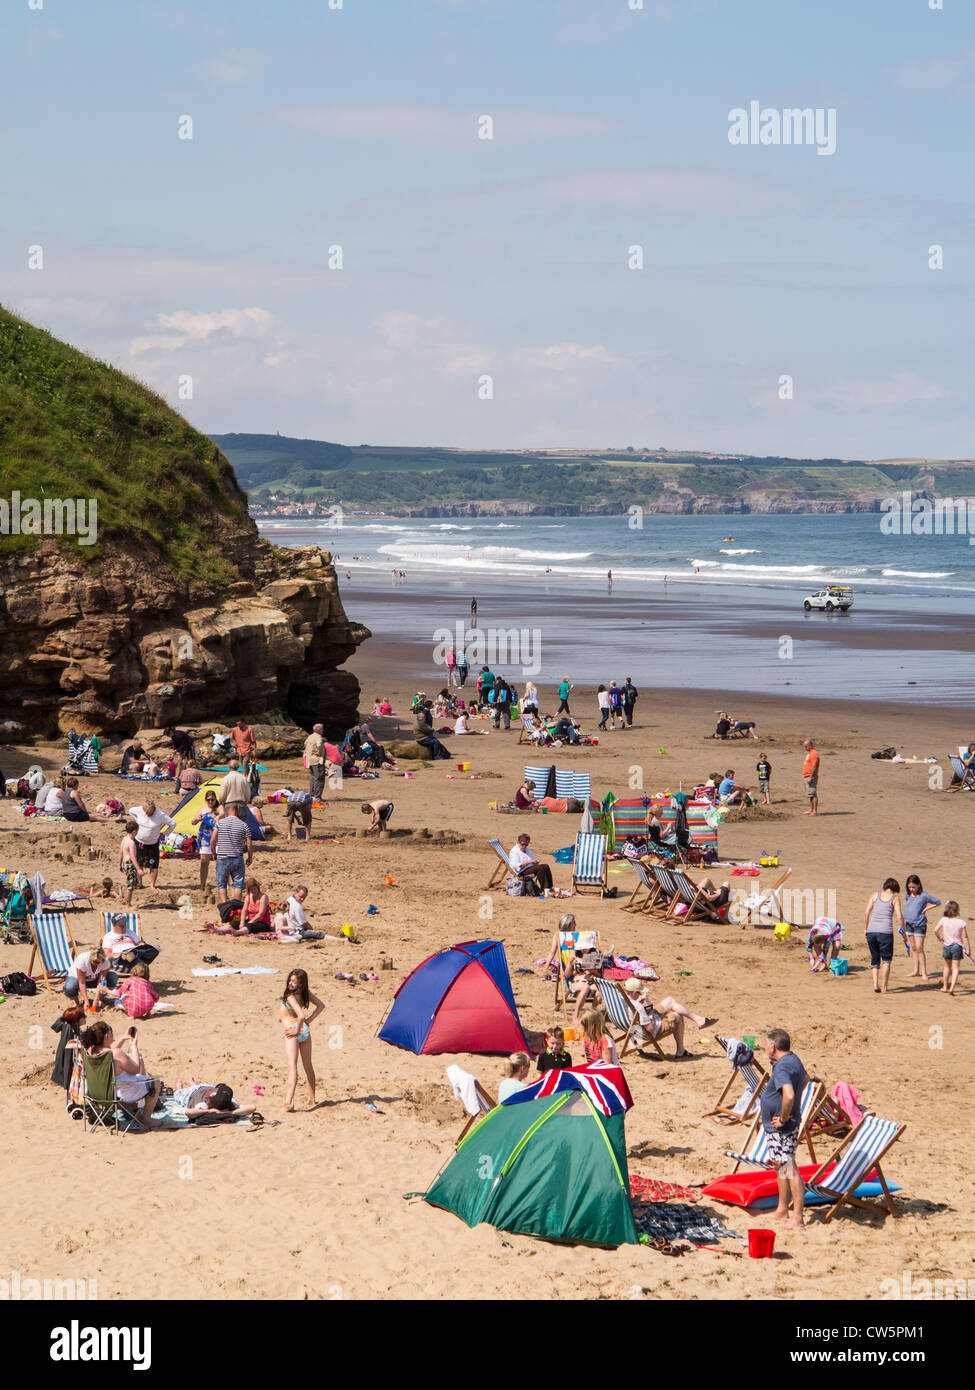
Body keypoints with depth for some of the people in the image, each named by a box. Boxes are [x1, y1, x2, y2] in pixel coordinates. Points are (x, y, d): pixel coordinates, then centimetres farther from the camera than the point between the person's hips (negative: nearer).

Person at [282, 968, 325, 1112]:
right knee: (308, 1066, 20)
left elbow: (301, 1015, -34)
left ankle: (289, 1101, -29)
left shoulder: (291, 997, -22)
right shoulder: (306, 993, 0)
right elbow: (320, 1005, 10)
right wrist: (309, 1021, 5)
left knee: (292, 1066, -17)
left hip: (293, 1031, -8)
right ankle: (311, 1098, 30)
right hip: (305, 1030, 8)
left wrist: (297, 1030, -18)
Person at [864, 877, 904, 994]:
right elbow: (899, 916, -2)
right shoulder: (895, 898, 6)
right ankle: (884, 987, 6)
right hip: (885, 931, -2)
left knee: (874, 959, 17)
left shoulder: (874, 895, 12)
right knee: (886, 960, 10)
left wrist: (865, 929, 11)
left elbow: (866, 912, 4)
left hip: (871, 931, 2)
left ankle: (875, 984, 5)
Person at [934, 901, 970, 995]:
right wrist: (968, 949, -1)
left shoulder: (944, 920, -5)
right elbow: (964, 937, -7)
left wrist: (940, 939, 10)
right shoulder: (961, 921, -9)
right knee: (955, 967, 0)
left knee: (947, 966, 20)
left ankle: (945, 987, 27)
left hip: (946, 946, 2)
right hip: (957, 947, -2)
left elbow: (936, 930, -9)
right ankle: (952, 987, -16)